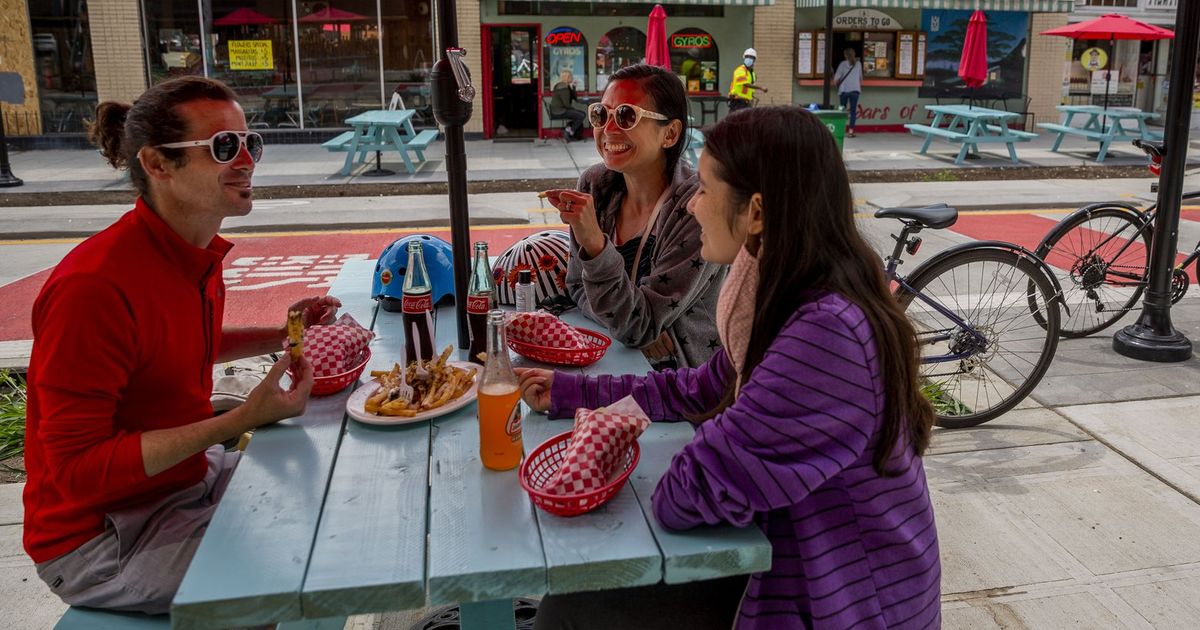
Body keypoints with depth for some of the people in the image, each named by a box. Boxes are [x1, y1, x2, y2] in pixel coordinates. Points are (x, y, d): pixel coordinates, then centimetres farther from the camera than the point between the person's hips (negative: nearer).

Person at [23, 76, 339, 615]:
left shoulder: (198, 253, -2)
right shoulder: (94, 286, -28)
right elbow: (77, 469, -25)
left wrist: (280, 336, 4)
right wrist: (239, 421, -30)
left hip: (189, 477, 9)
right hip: (98, 538, -8)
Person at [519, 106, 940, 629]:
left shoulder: (827, 334, -32)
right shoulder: (792, 297, -2)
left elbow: (689, 496, -31)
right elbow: (704, 390, 11)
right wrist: (570, 393, 11)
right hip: (797, 561, 8)